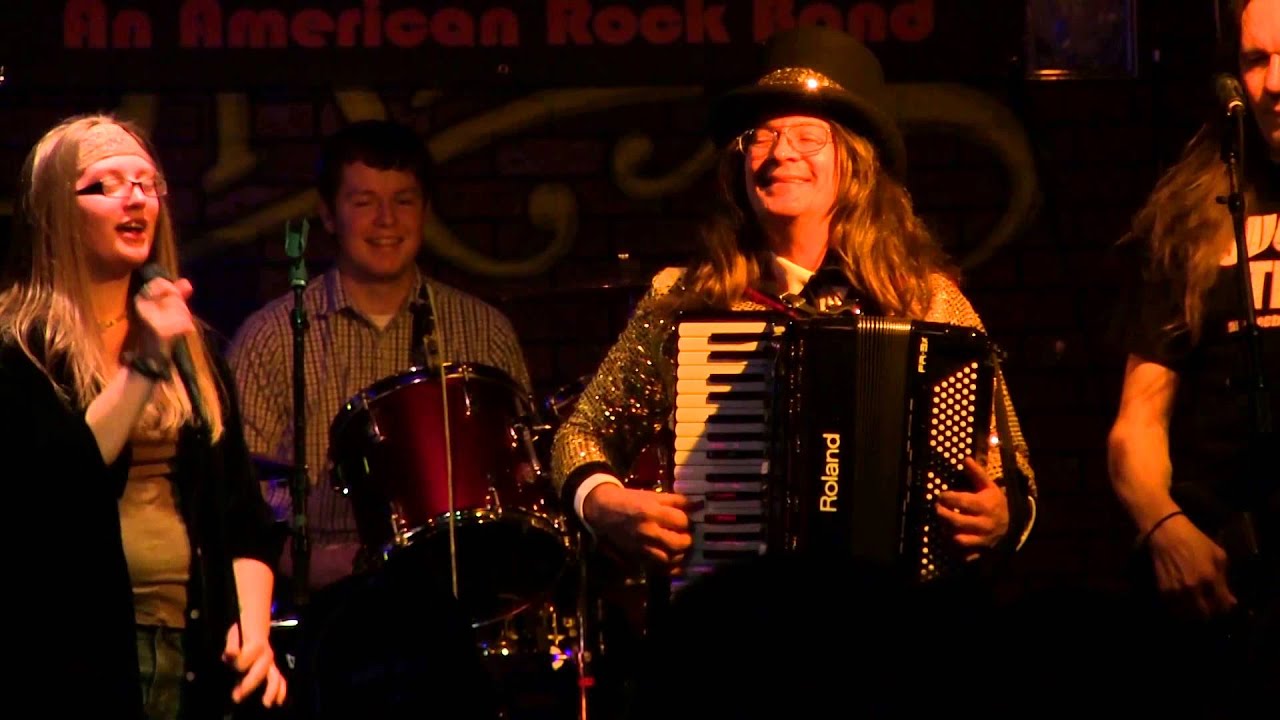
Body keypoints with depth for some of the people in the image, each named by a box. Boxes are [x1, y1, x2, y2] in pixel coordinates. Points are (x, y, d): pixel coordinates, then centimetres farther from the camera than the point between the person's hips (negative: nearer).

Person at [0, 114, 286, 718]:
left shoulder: (193, 346, 13)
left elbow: (243, 510, 11)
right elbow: (51, 490, -16)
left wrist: (252, 624, -4)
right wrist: (145, 365, -19)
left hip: (198, 652, 5)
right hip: (75, 658, -5)